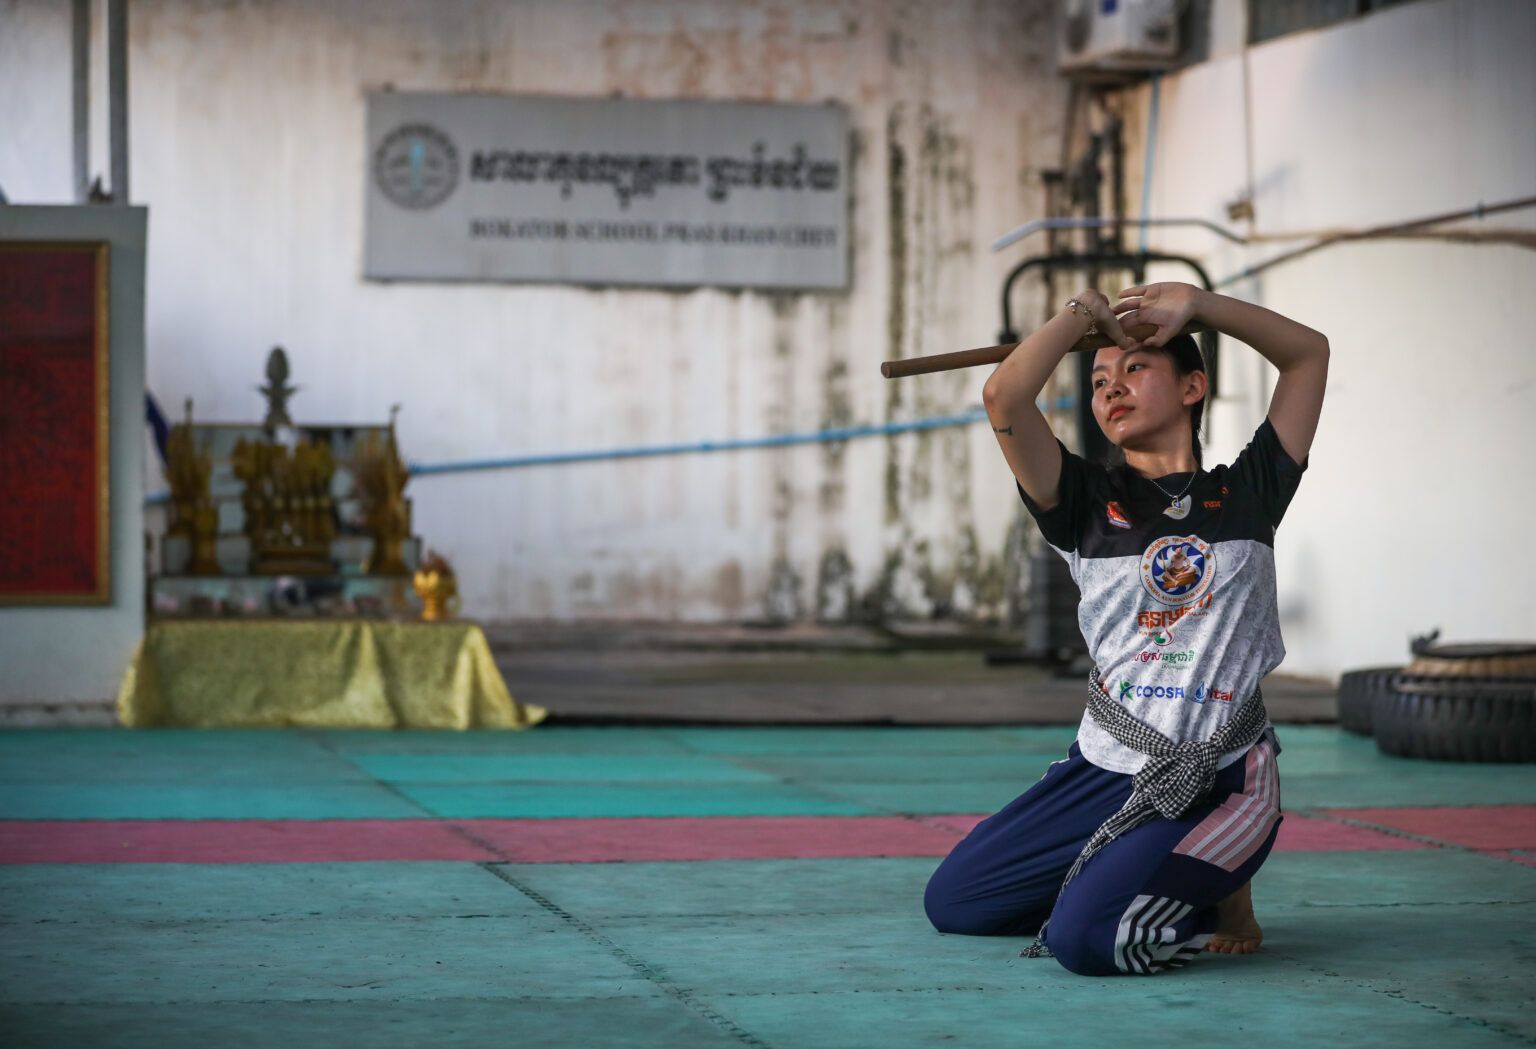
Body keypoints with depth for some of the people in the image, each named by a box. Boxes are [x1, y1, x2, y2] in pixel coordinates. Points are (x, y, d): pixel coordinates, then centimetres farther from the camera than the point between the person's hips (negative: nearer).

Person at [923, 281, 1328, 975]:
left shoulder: (1246, 495, 4)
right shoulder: (1089, 504, 3)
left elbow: (1309, 351, 7)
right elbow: (1005, 397, -12)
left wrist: (1195, 303, 4)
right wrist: (1085, 314, 1)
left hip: (1219, 780, -4)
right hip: (1104, 765, 4)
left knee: (1085, 939, -25)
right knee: (950, 901, 6)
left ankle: (1216, 894, 6)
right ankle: (1137, 872, 19)